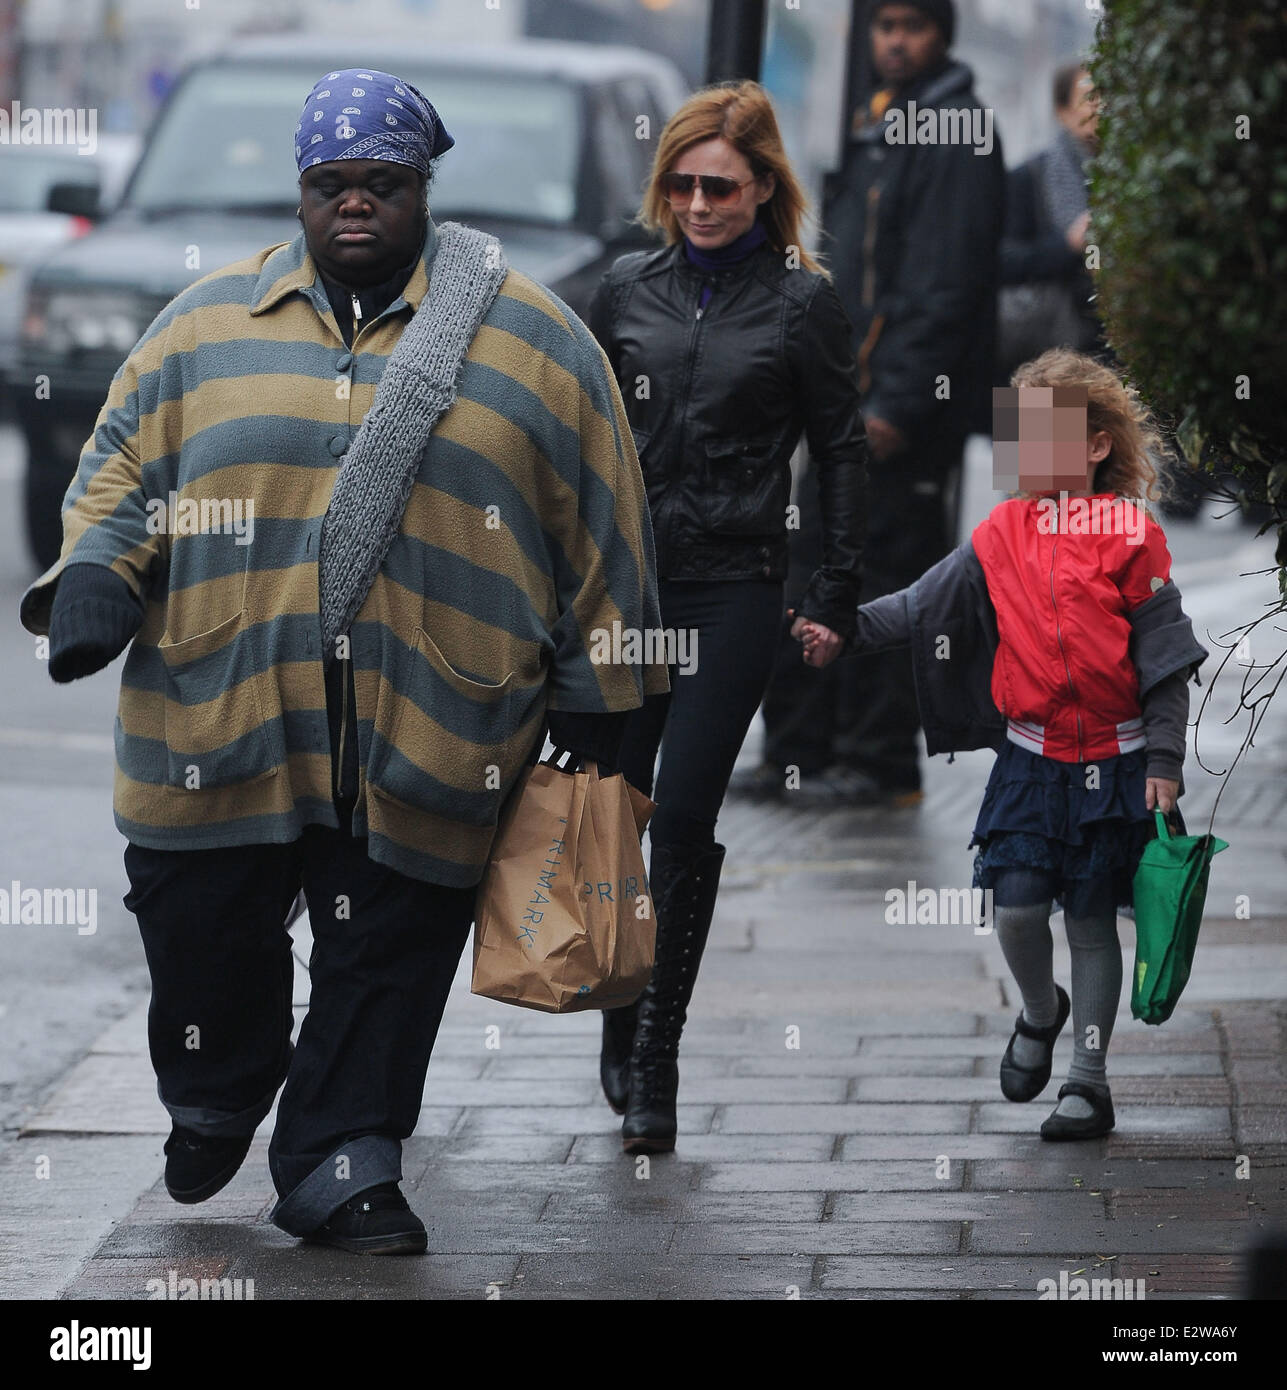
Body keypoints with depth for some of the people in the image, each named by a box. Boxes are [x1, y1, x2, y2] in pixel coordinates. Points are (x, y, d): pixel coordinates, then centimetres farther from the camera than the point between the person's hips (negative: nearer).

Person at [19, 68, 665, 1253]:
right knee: (202, 935, 7)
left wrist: (598, 705, 7)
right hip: (219, 709, 1)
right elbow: (123, 467, 13)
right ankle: (212, 1100, 35)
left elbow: (601, 530, 7)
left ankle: (340, 1164, 15)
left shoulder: (528, 340, 4)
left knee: (386, 957, 1)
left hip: (423, 741, -1)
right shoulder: (210, 324, 9)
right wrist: (95, 577, -6)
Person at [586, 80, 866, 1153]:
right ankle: (620, 1034, 22)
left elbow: (841, 451, 3)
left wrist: (836, 600, -1)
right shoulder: (628, 291, 8)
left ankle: (655, 1062, -2)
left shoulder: (802, 301, 0)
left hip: (733, 592, -3)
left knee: (684, 818, -8)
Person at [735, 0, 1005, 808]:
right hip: (851, 401, 9)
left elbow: (946, 286, -17)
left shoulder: (957, 134, -10)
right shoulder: (879, 125, 19)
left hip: (911, 408, -9)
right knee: (813, 575, 8)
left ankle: (880, 765, -1)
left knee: (883, 582, -6)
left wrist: (897, 405, -21)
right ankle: (799, 755, 13)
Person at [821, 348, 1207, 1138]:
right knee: (1016, 908, -7)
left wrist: (1163, 761, -8)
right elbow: (923, 604, 3)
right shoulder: (1003, 535, 3)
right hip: (1030, 757, 3)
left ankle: (1088, 1084, 13)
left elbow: (1165, 658, -5)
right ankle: (1040, 1013, 24)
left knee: (1092, 920, 4)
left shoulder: (1134, 537, -6)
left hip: (1112, 764, -3)